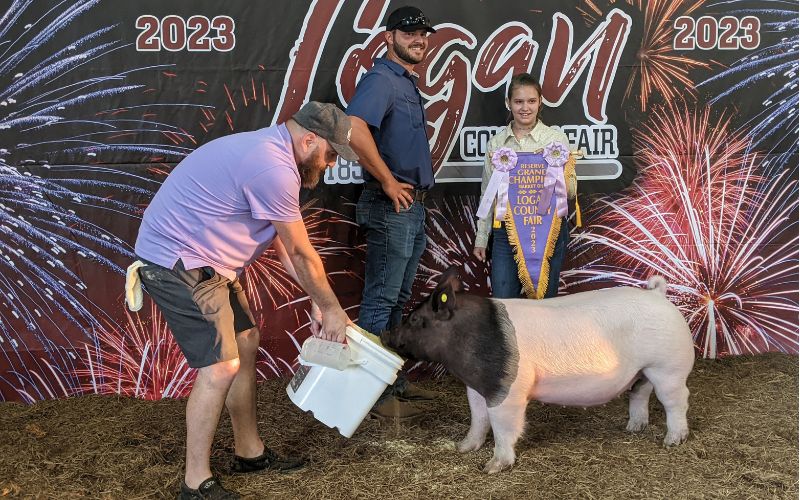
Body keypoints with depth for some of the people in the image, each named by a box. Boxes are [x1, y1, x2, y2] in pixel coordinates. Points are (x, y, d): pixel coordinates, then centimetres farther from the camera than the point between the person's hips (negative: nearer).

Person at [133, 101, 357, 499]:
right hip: (177, 263, -11)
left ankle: (249, 452, 27)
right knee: (221, 366, -12)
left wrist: (318, 302, 14)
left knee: (246, 341, 15)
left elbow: (284, 246, 15)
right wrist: (331, 308, -1)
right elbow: (301, 254, -14)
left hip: (198, 260, 11)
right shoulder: (274, 168, -22)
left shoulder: (268, 152, 12)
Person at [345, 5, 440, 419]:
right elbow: (355, 129, -31)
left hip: (413, 206, 10)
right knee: (380, 301, -4)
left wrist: (414, 187, 15)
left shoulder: (408, 83, 17)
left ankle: (395, 382, 26)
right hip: (390, 208, -10)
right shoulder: (381, 79, -13)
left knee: (397, 300, 16)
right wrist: (388, 182, -22)